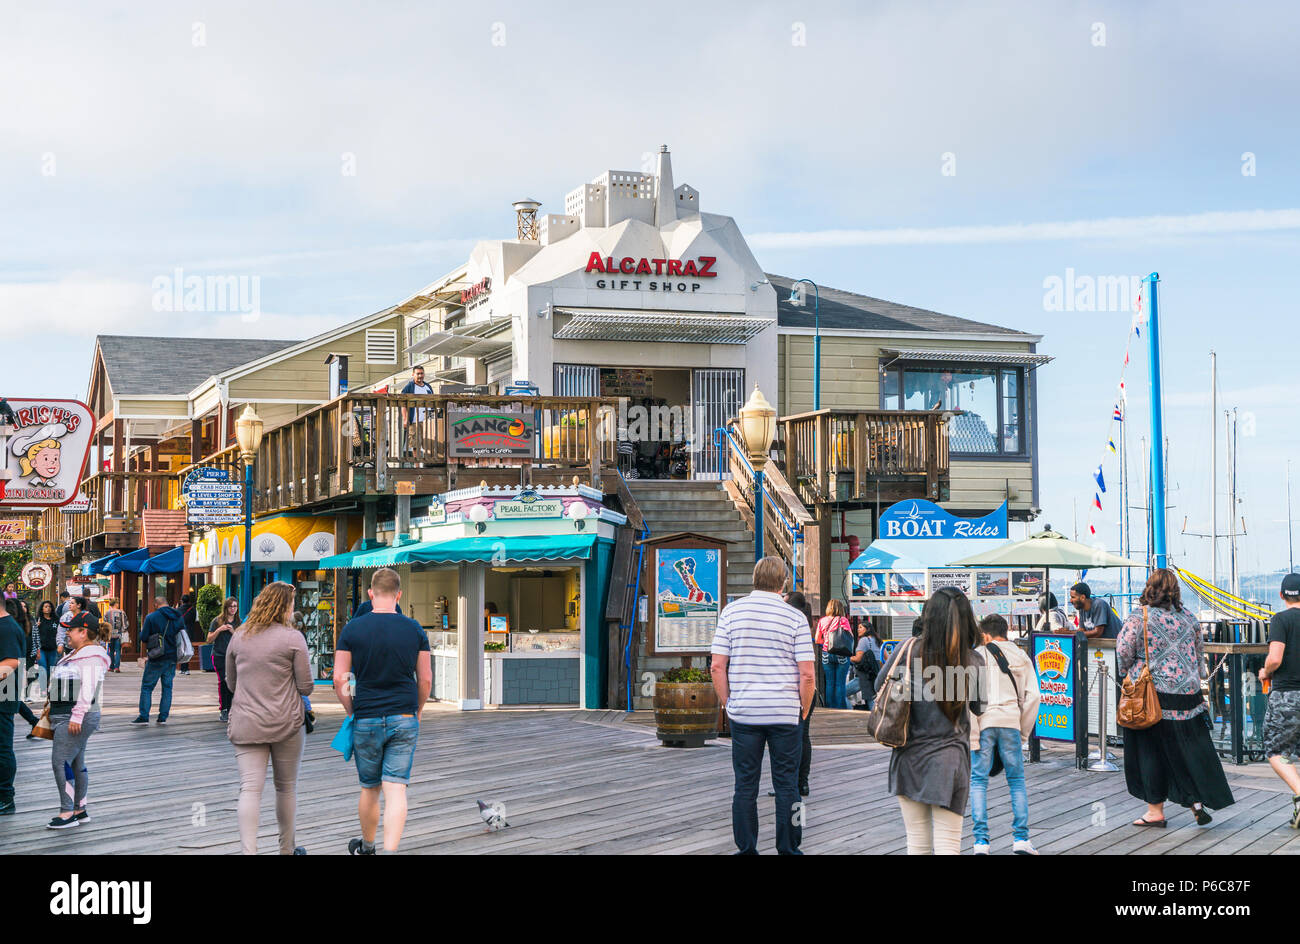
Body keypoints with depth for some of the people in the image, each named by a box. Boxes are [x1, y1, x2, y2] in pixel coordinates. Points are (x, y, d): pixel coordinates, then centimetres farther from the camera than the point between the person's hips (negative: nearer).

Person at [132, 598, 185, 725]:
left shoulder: (151, 617, -6)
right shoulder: (179, 618, 8)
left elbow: (144, 639, -3)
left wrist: (143, 656, 10)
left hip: (156, 659, -4)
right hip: (173, 658, 5)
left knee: (146, 687, 3)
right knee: (167, 687, 10)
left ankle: (144, 717, -1)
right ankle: (163, 717, 9)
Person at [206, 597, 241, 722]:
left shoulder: (238, 622, 11)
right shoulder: (217, 621, 5)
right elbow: (210, 639, 4)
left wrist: (233, 632, -8)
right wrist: (219, 630, -11)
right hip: (219, 655, -2)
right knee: (223, 680, -13)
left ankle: (230, 709, 0)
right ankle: (223, 709, -7)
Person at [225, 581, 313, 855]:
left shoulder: (239, 637, 7)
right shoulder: (293, 638, -7)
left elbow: (231, 683, 17)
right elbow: (305, 686, -5)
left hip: (245, 725, 3)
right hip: (285, 724, -3)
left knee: (250, 788, -5)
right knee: (286, 787, 13)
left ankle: (248, 850, -19)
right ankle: (287, 848, 25)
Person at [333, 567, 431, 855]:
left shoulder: (352, 629, -3)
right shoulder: (414, 629, 0)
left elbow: (339, 679, -4)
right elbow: (425, 680, 4)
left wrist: (351, 712, 10)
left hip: (366, 720, 0)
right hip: (405, 720, 0)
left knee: (370, 789, 15)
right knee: (396, 790, -4)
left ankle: (366, 847, 34)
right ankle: (390, 851, -17)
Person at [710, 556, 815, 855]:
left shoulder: (731, 612, 0)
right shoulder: (795, 617, -4)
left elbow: (717, 666, -2)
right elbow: (806, 673, -7)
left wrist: (728, 703, 10)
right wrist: (804, 710, 7)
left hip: (743, 713, 1)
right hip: (785, 714, -1)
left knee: (745, 785, 8)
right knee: (787, 785, 7)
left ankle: (746, 850, 12)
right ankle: (788, 850, 12)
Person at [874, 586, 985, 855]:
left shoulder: (908, 650, -8)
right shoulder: (974, 662, -5)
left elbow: (880, 687, 6)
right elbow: (979, 708, 10)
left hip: (909, 758, 1)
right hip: (950, 758, -1)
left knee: (918, 843, 11)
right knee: (947, 845, 0)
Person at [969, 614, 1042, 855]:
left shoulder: (978, 656, 2)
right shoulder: (1021, 657, 13)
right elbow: (1033, 696, 6)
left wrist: (972, 735, -6)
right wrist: (1023, 730, 13)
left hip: (984, 722, -2)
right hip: (1011, 721, 3)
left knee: (978, 780, 4)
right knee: (1017, 780, 13)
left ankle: (981, 841, -4)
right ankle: (1021, 838, 7)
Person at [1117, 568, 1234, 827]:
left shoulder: (1138, 618, -9)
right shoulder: (1189, 619, 5)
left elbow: (1123, 652, -8)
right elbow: (1198, 655, 13)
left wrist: (1126, 676, 9)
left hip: (1150, 695, -3)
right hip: (1186, 694, 4)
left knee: (1150, 751, 5)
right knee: (1190, 748, 12)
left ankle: (1155, 810, 9)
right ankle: (1197, 800, 7)